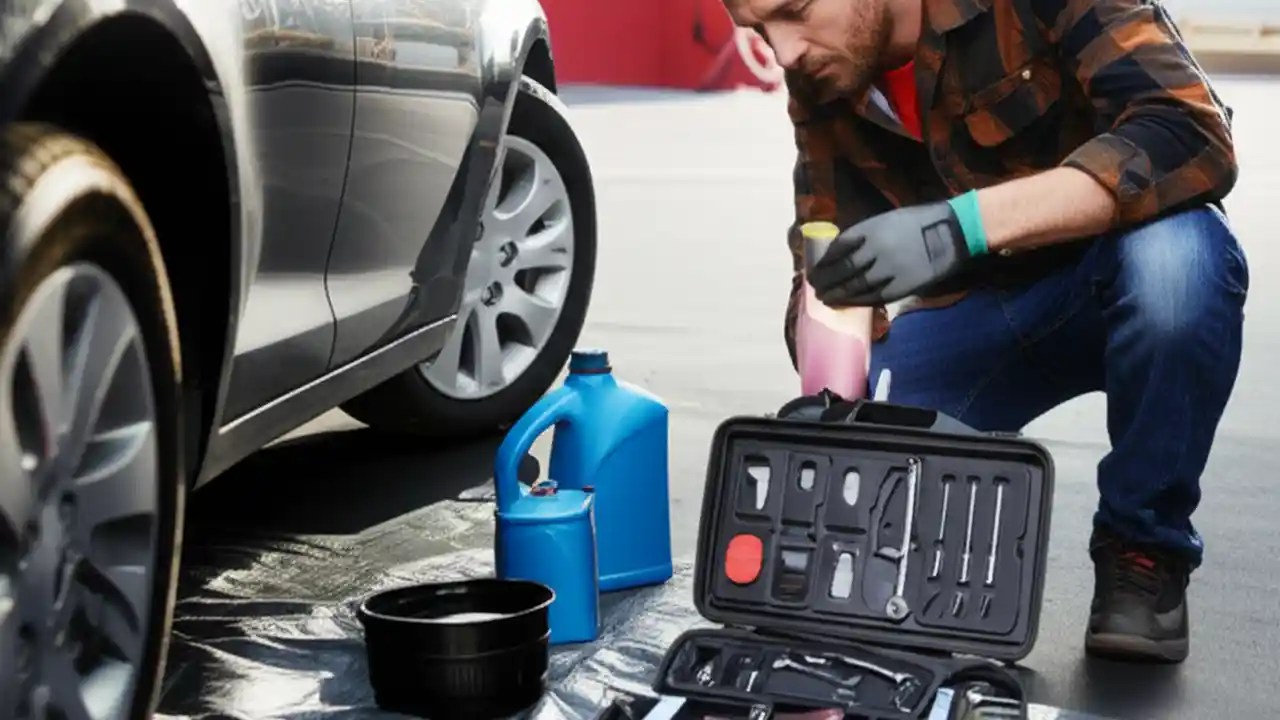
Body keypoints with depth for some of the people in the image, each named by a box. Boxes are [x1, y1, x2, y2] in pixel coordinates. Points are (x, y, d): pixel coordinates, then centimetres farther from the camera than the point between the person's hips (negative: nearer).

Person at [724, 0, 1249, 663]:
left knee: (1174, 258, -37)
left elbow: (1191, 137, -32)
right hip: (977, 305, 3)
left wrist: (959, 226, -42)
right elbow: (827, 274, -6)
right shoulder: (820, 88, -6)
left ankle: (1144, 549, -12)